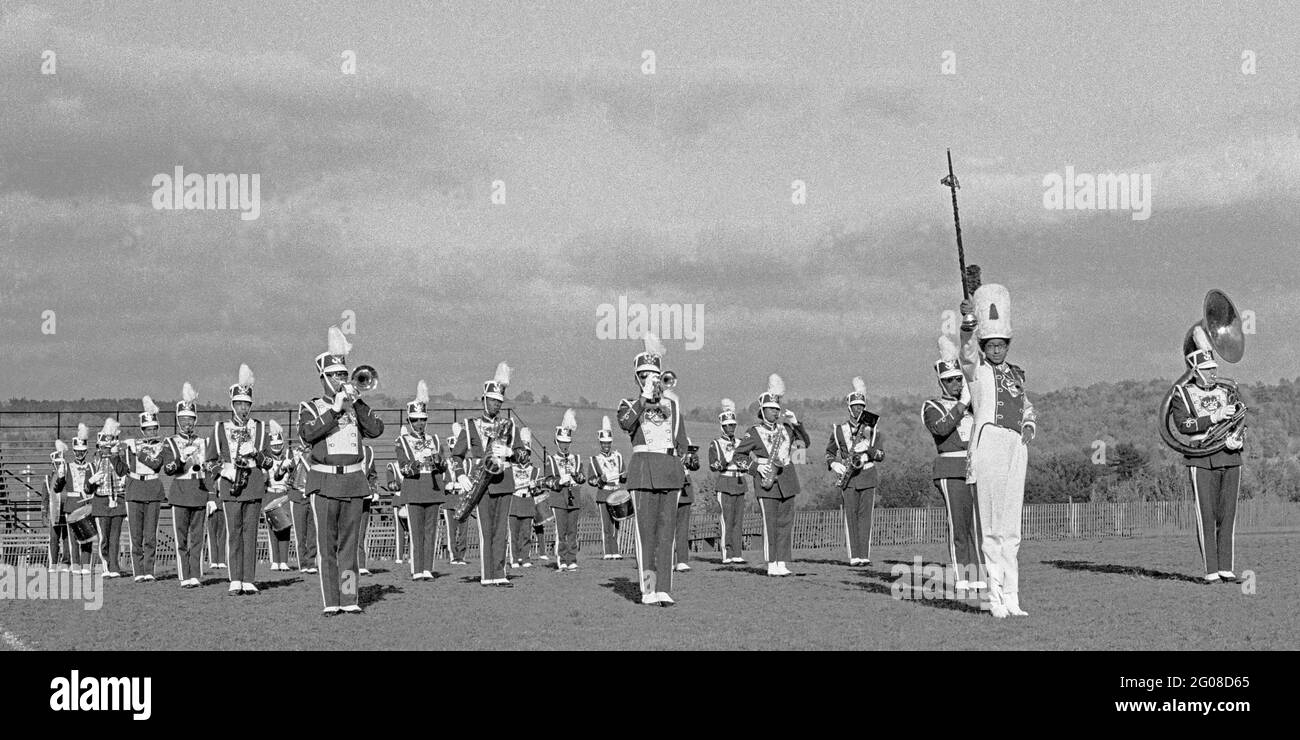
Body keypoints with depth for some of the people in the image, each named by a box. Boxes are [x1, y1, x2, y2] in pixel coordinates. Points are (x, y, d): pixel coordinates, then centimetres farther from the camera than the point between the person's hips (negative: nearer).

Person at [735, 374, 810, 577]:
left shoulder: (785, 429, 13)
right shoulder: (754, 432, 1)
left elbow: (805, 441, 10)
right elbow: (738, 454, 2)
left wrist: (795, 422, -4)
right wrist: (756, 465, -11)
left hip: (787, 479, 5)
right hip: (767, 483, -4)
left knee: (786, 522, 3)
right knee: (770, 524, -5)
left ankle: (782, 563, 7)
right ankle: (771, 565, -2)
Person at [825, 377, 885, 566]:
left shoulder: (872, 428, 8)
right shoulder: (839, 430, 7)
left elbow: (880, 454, 5)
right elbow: (829, 452, 15)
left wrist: (867, 455, -15)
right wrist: (834, 465, -5)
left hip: (868, 477, 1)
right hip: (849, 479, -1)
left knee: (865, 516, -1)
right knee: (850, 516, -5)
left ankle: (865, 556, 0)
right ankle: (854, 556, -6)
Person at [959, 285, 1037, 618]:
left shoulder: (1015, 374, 22)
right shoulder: (976, 370, 5)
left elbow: (1027, 409, 32)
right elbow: (968, 354, -16)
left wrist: (1029, 428, 10)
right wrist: (968, 324, -32)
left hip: (1016, 450, 6)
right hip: (988, 443, -6)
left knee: (1011, 530, 6)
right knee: (992, 528, -6)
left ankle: (1011, 598, 9)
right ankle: (996, 597, -6)